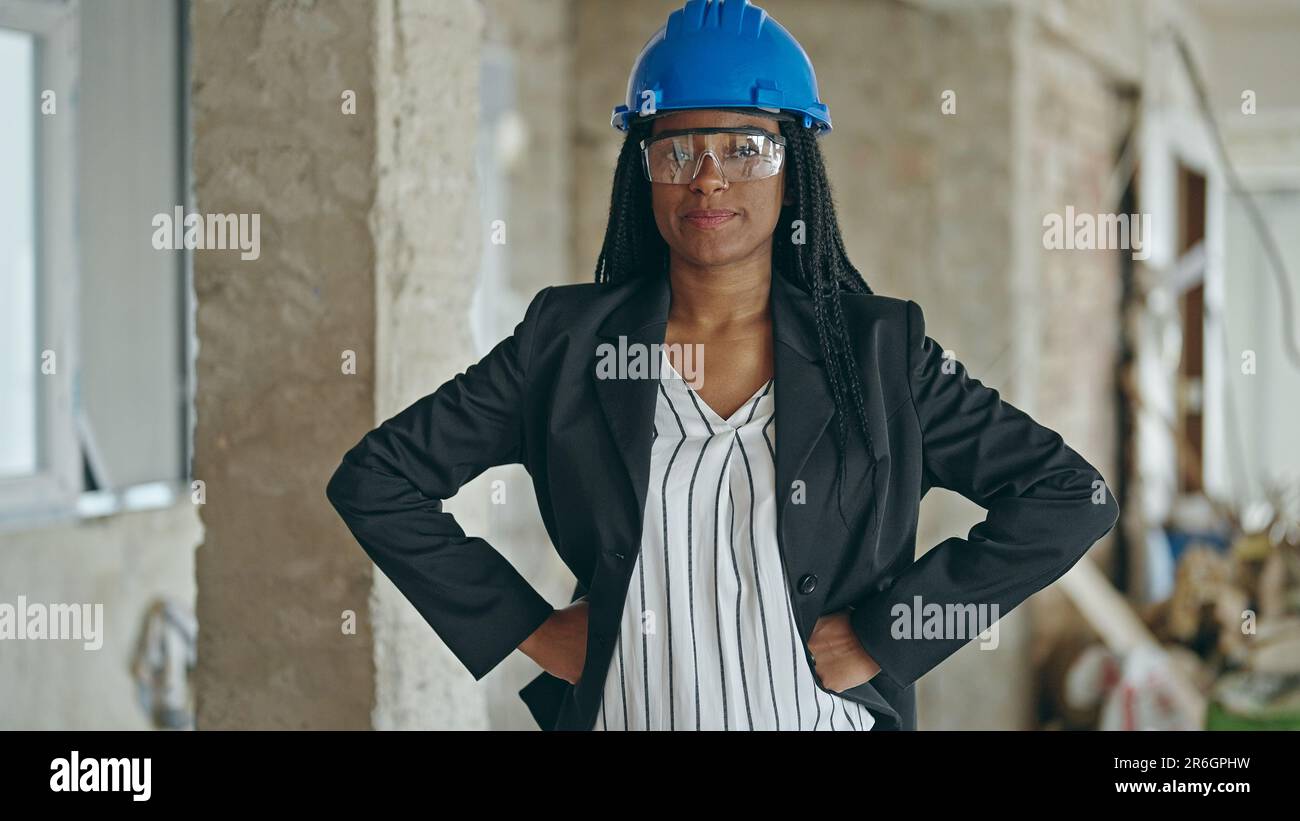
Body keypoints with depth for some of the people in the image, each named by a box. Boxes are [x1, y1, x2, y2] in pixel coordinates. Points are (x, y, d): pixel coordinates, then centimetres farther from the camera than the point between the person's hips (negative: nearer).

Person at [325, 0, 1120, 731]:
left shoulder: (879, 350, -4)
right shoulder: (568, 341, -3)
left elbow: (1071, 497, -7)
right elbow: (376, 479, 1)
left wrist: (881, 635, -11)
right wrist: (526, 628, -5)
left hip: (820, 716, 0)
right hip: (619, 710, 1)